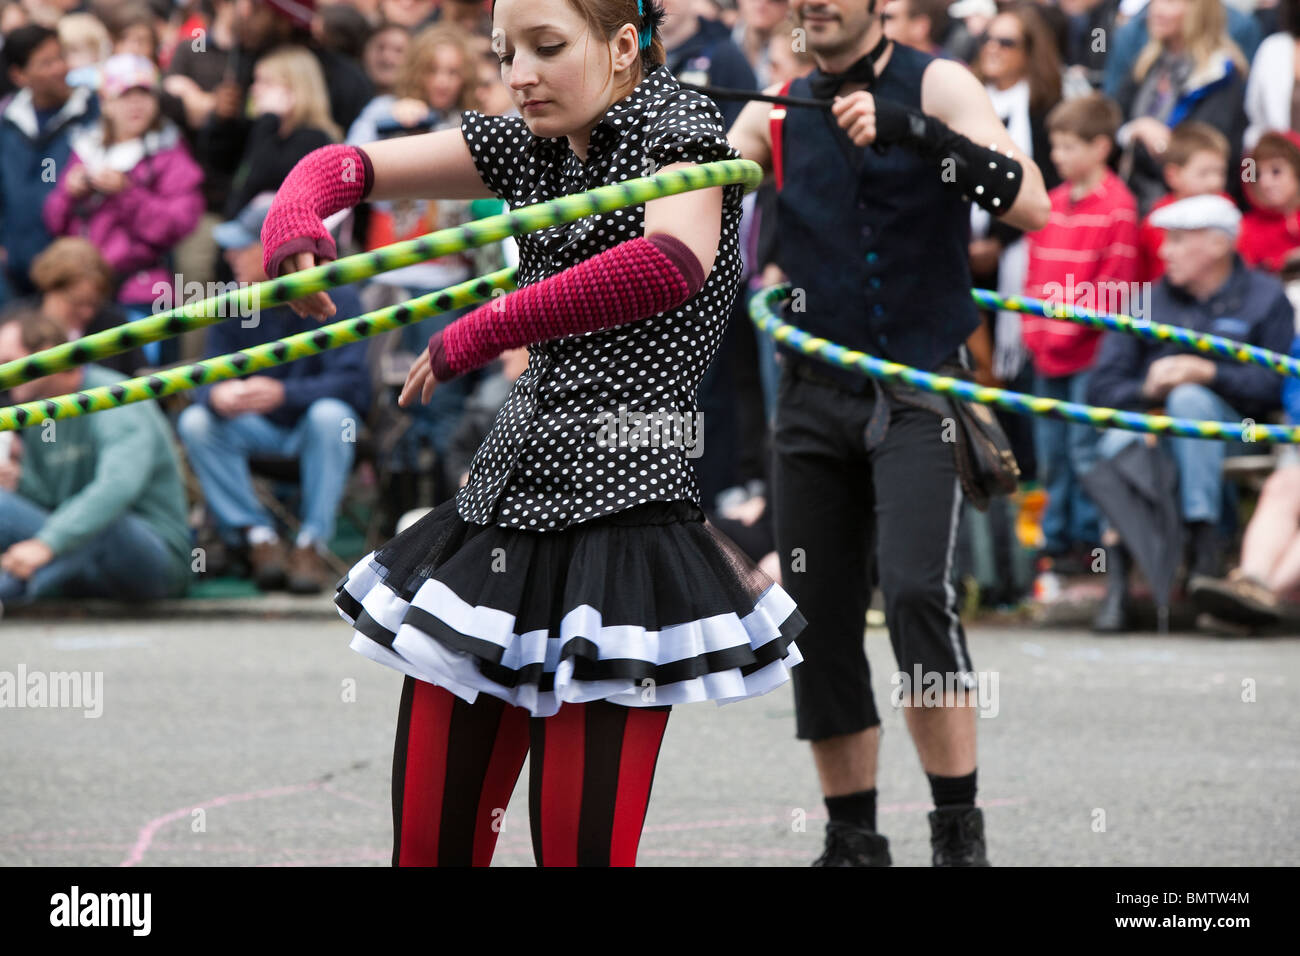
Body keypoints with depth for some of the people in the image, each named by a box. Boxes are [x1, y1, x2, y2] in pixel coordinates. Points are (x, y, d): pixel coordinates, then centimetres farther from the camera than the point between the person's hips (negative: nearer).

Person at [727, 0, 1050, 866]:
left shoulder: (936, 87, -3)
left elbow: (1031, 204, -16)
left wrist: (912, 131, -27)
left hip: (922, 391, -4)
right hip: (817, 397, 4)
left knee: (917, 590, -20)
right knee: (818, 614, 3)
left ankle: (960, 828, -13)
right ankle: (853, 840, 13)